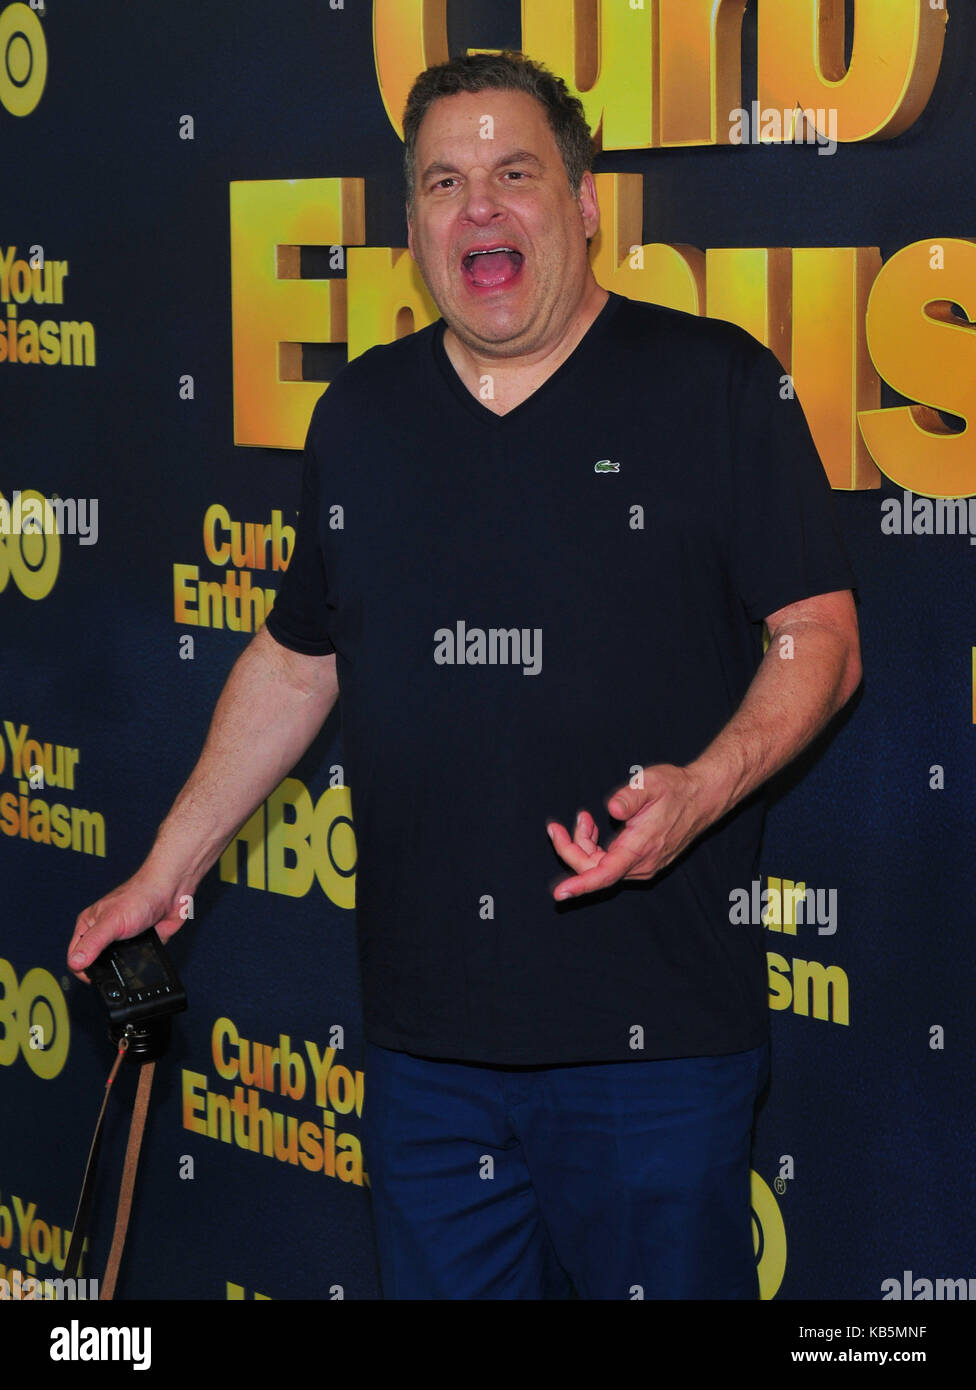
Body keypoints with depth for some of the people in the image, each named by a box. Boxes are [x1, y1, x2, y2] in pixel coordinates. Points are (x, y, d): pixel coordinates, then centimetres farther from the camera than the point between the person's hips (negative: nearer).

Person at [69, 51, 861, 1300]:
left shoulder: (714, 383, -1)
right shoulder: (359, 413, 13)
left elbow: (819, 639, -3)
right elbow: (295, 660, 22)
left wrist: (706, 787, -20)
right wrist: (165, 870, 21)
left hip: (651, 1022, -4)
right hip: (425, 1025, 4)